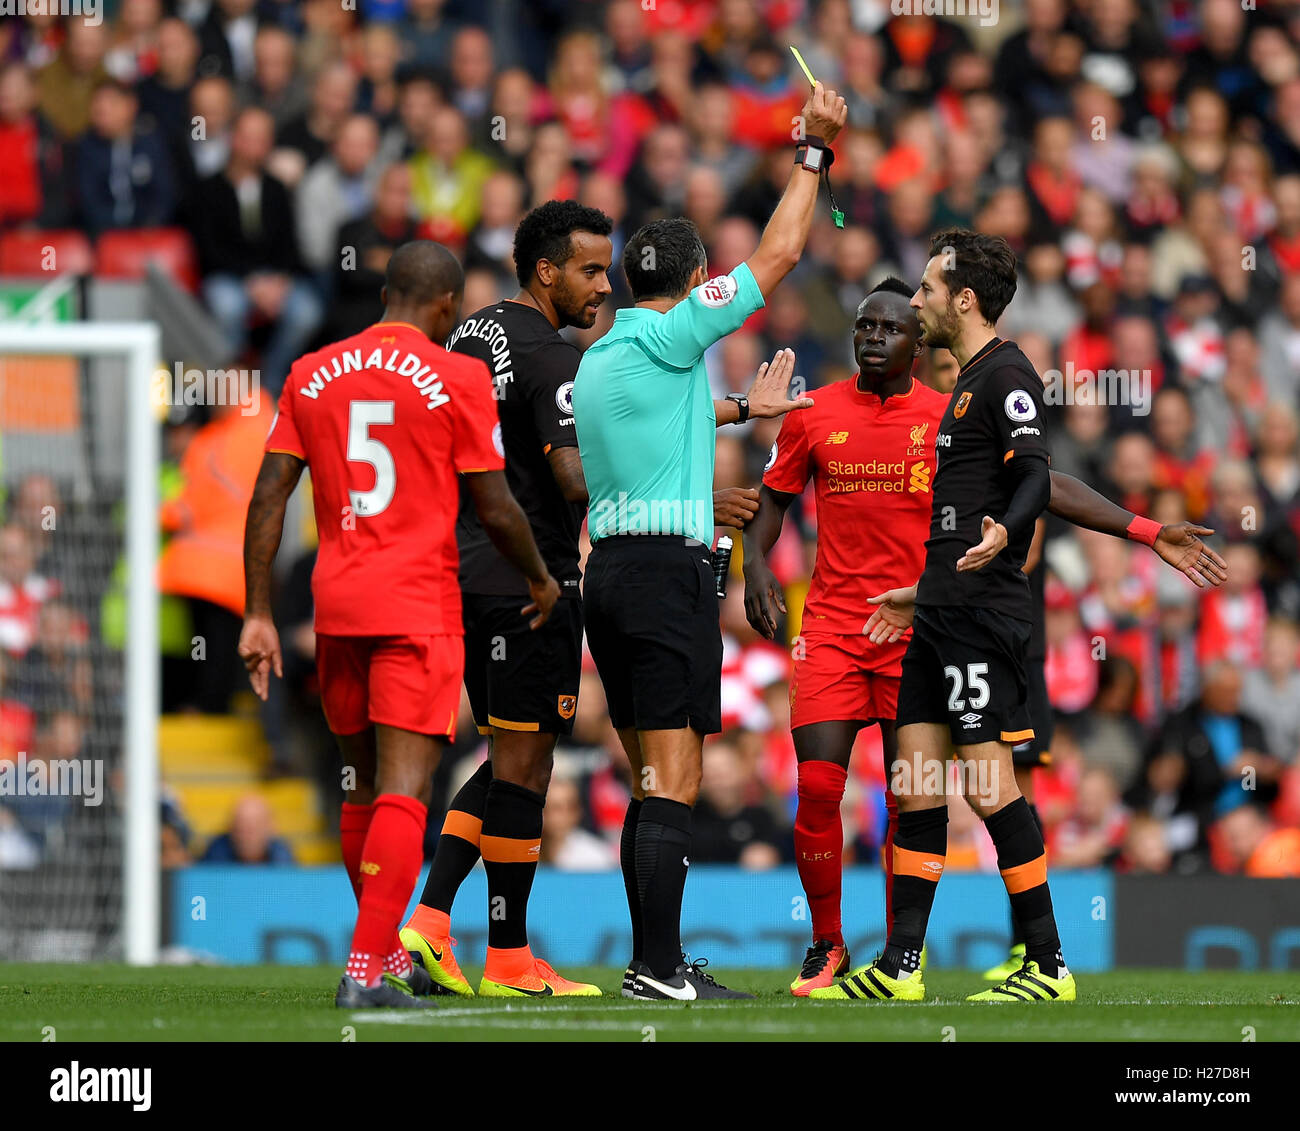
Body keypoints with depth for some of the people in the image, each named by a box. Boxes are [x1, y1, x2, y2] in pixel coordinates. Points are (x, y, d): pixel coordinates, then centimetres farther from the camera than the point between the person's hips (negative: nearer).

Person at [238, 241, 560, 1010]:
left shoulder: (313, 376, 9)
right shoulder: (457, 379, -4)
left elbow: (269, 498, 6)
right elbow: (496, 510, -4)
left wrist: (259, 615, 8)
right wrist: (541, 578, 14)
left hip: (336, 606, 5)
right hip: (419, 606, -5)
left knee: (365, 786, 16)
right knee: (403, 790, -7)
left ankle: (388, 957, 27)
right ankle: (367, 969, -16)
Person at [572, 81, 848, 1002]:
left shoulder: (601, 358, 16)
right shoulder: (671, 335, -8)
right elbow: (779, 254, -6)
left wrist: (741, 407, 47)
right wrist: (814, 150, 3)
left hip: (612, 570, 9)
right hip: (669, 568, -9)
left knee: (655, 783, 11)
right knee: (673, 783, -10)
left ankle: (656, 961, 10)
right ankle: (659, 968, -14)